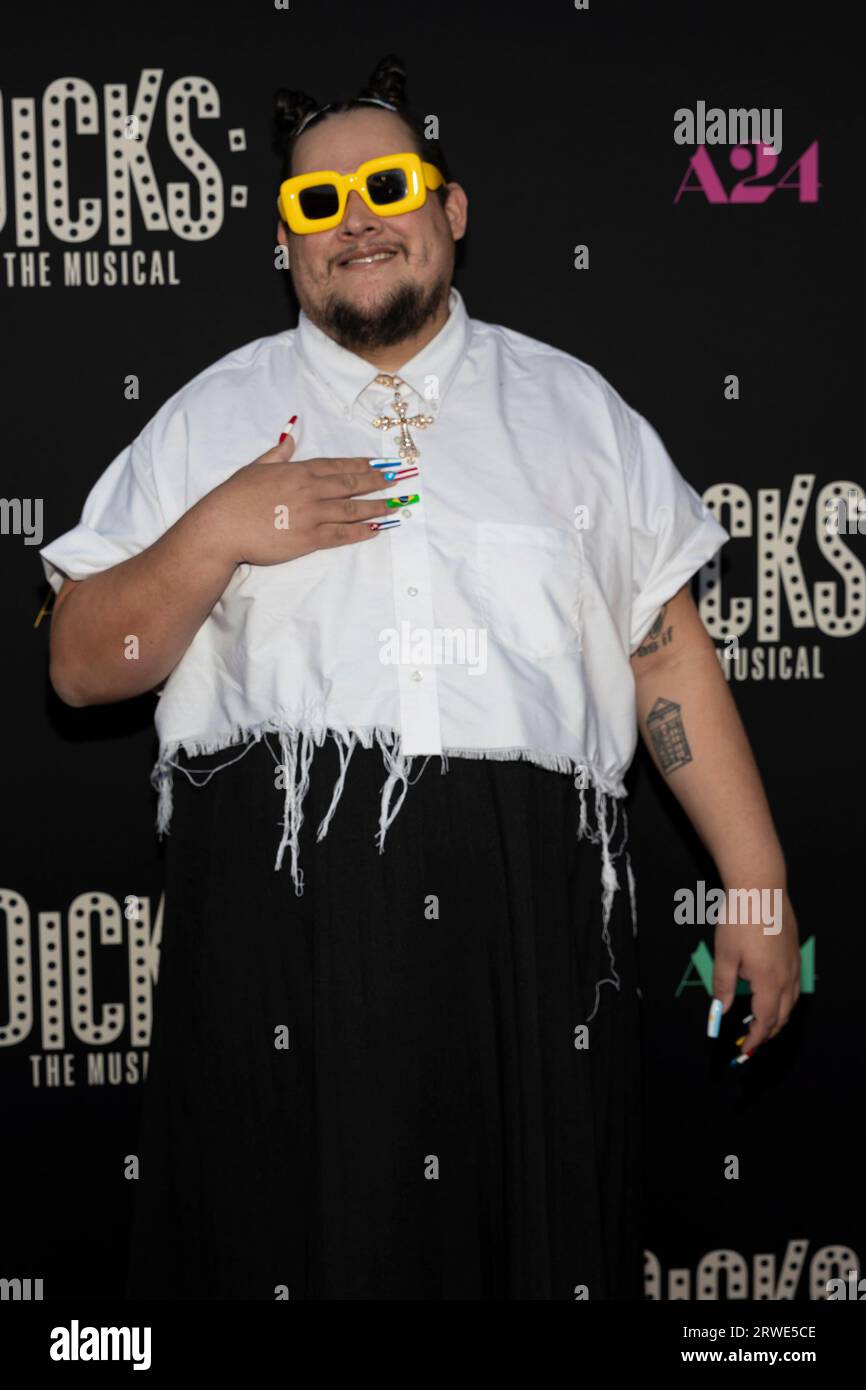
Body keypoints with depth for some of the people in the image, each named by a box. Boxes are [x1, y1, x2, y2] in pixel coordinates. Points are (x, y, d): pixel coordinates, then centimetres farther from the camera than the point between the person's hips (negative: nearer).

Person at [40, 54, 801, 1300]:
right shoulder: (212, 417, 12)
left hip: (529, 913, 1)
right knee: (298, 1235, 4)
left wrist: (757, 886, 6)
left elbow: (670, 650, 11)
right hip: (283, 906, 0)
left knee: (536, 1241, 5)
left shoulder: (572, 406, 14)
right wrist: (217, 534, -8)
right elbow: (82, 666, 8)